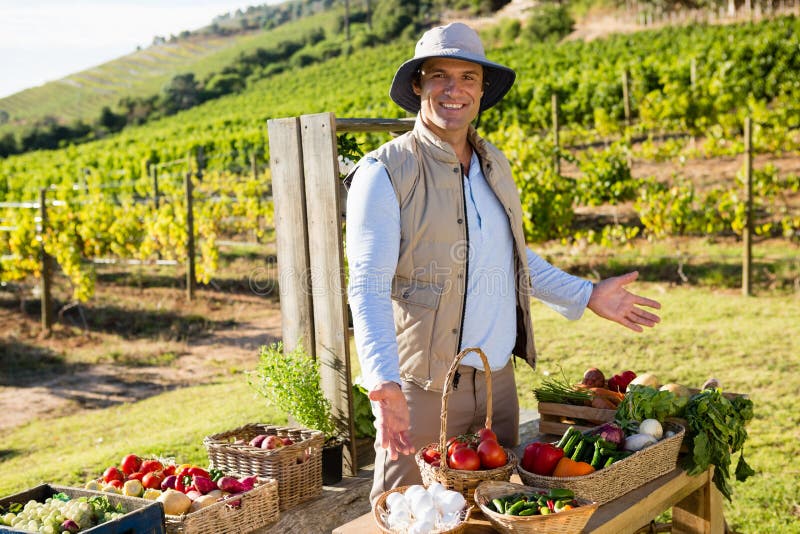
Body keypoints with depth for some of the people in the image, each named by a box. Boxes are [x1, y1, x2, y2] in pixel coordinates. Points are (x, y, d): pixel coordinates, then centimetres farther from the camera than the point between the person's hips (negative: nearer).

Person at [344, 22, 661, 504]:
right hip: (423, 387, -6)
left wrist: (587, 296, 17)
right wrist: (383, 382, -32)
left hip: (499, 379, 6)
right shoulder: (384, 172, -12)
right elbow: (369, 287, -19)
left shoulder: (495, 165, 9)